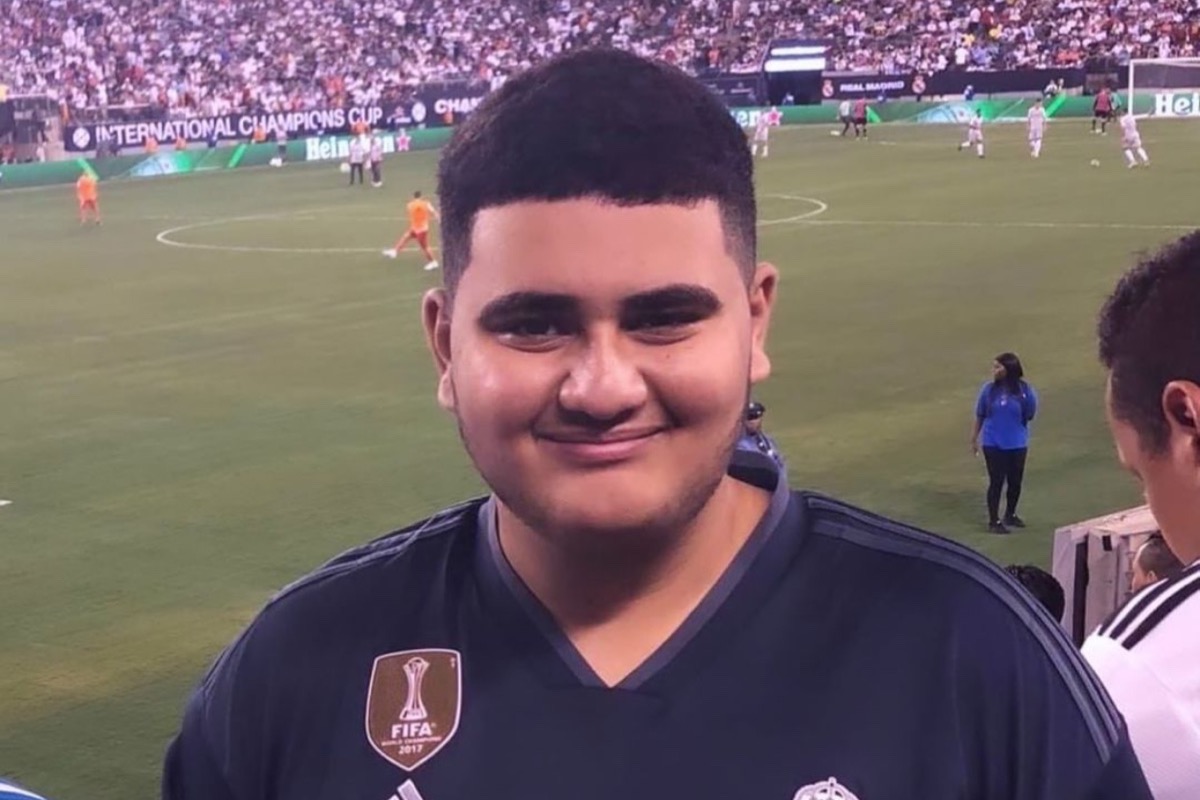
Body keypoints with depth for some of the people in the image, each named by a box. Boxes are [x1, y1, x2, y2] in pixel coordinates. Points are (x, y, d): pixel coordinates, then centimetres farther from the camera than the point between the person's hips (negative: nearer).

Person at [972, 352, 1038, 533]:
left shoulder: (1024, 390, -11)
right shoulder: (989, 389, -9)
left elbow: (1029, 416, -3)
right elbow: (980, 415, 2)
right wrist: (974, 439, 6)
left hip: (1017, 443, 1)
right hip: (993, 443, -1)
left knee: (1015, 481, 13)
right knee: (996, 481, 2)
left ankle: (1010, 515, 35)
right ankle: (994, 520, 15)